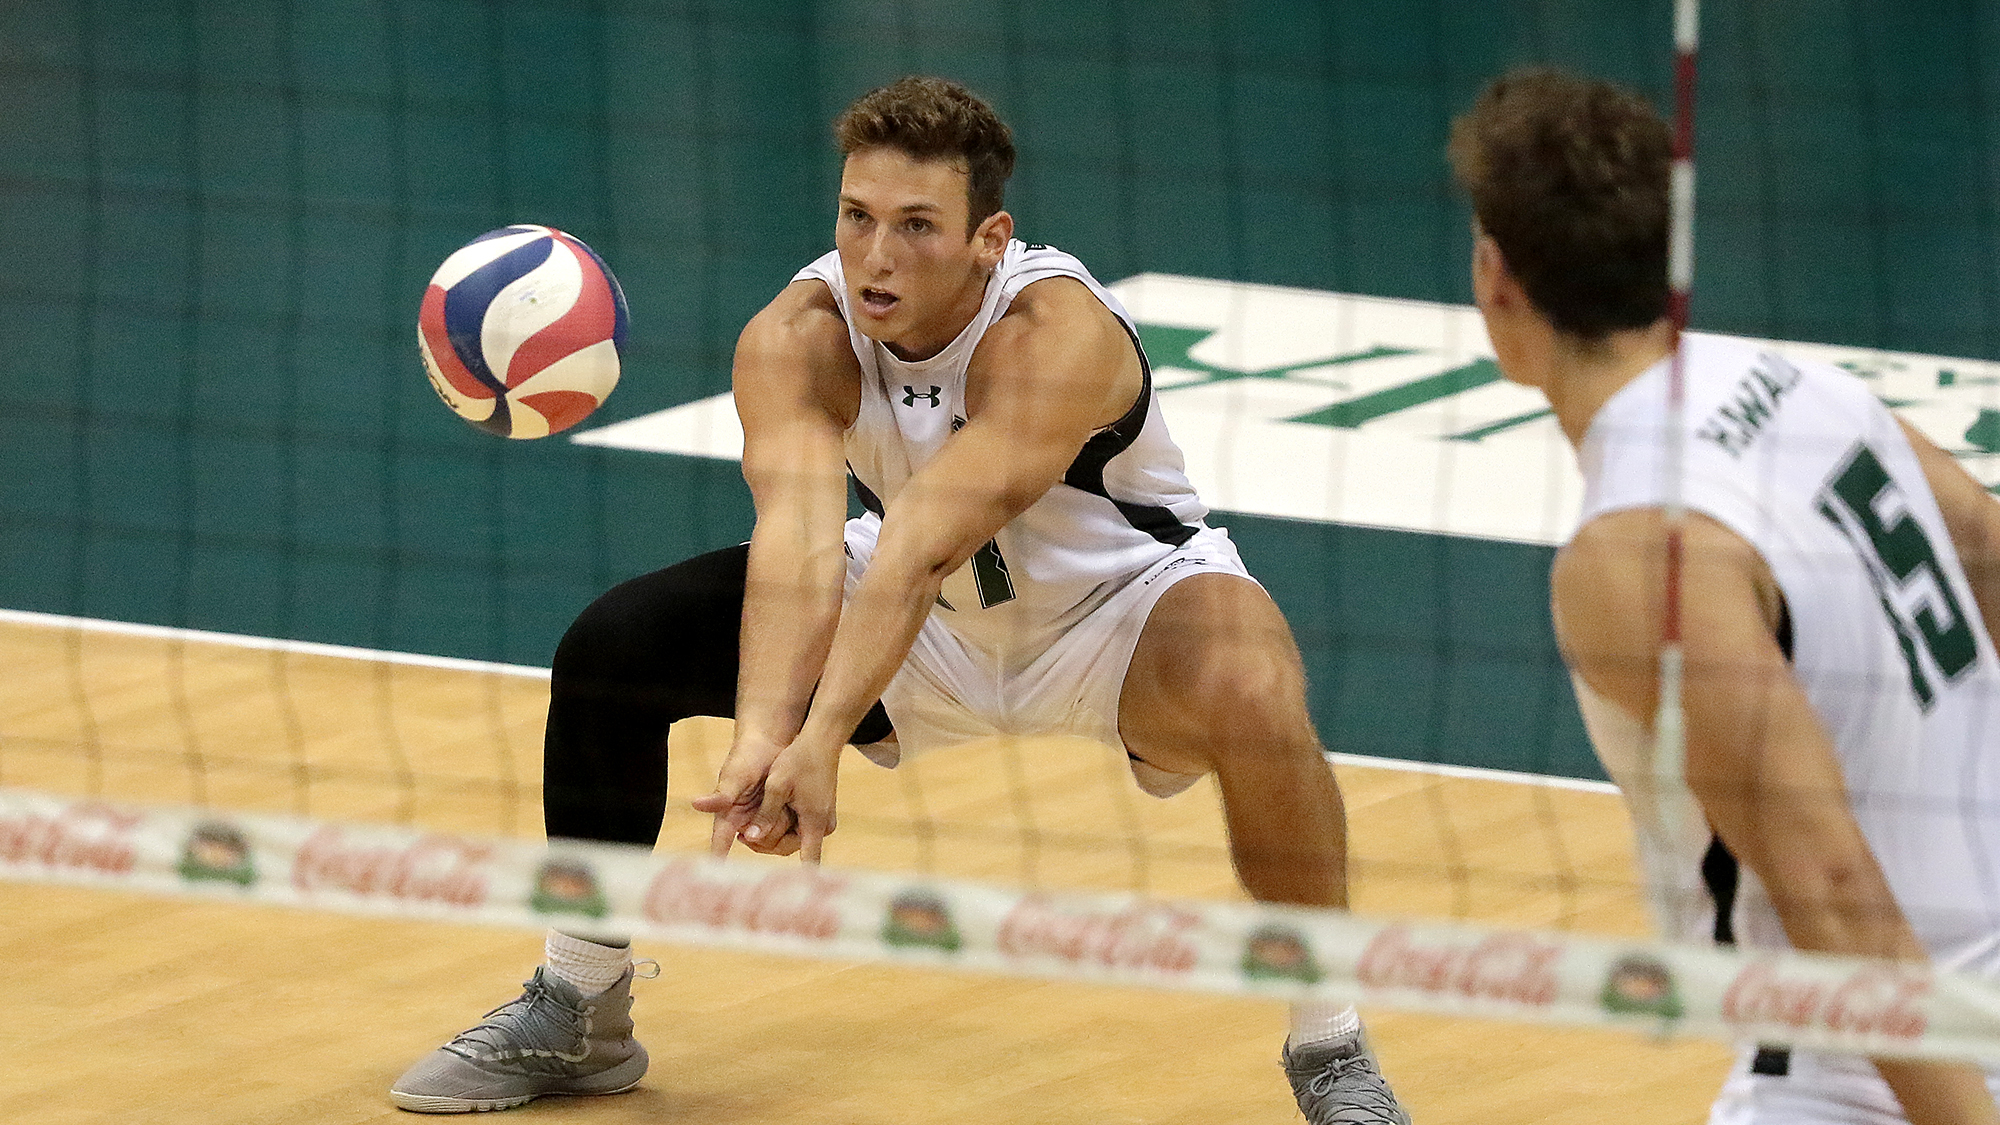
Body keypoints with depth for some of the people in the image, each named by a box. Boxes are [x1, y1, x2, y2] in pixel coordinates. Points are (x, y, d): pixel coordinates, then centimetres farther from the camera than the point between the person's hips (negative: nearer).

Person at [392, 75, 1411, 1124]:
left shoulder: (1059, 335, -35)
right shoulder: (797, 337, -23)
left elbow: (921, 551, -45)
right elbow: (798, 531, -38)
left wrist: (821, 741, -53)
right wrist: (761, 733, -54)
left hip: (1117, 604, -5)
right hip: (929, 621, 5)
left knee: (1254, 696, -37)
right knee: (611, 647, -8)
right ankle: (577, 1015, 14)